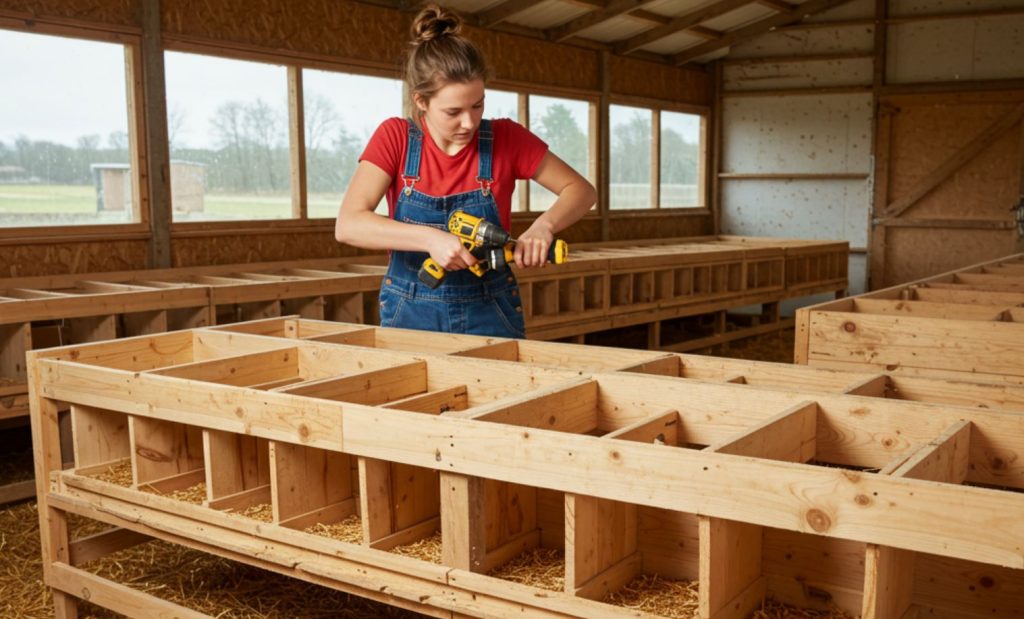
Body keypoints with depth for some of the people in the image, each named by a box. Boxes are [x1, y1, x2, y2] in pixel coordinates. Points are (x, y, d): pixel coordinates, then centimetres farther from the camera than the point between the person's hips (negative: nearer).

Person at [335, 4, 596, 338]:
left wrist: (544, 225, -22)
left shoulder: (506, 138, -9)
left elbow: (581, 190, -2)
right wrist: (430, 238, -32)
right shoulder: (395, 137, -9)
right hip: (411, 316, 0)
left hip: (490, 317, 0)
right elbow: (348, 225, -19)